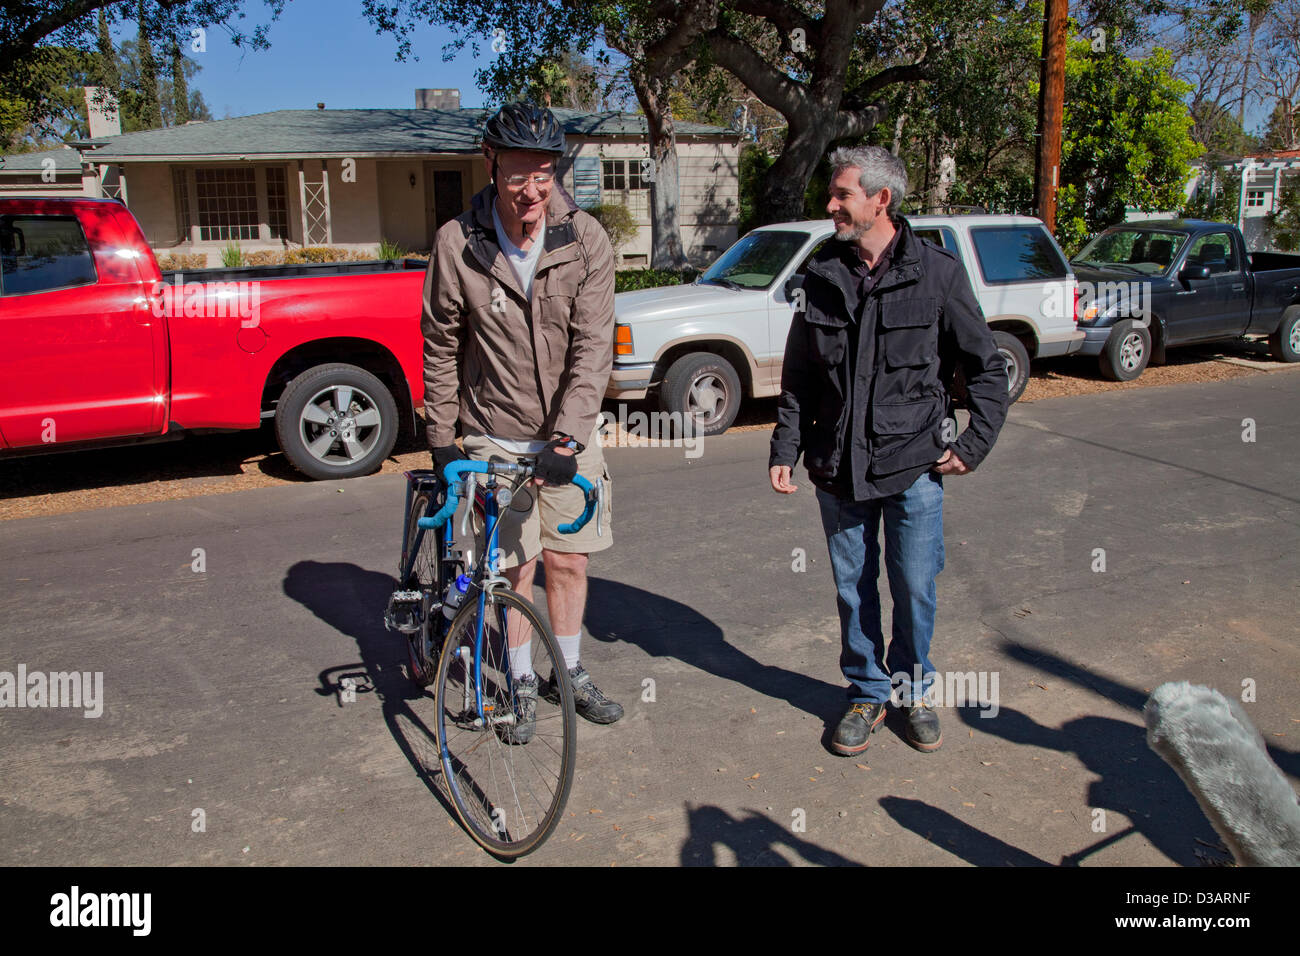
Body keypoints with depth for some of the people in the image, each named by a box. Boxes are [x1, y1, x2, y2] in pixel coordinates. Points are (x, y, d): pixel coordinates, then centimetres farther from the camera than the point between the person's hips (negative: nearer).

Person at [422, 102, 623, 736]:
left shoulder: (585, 239, -10)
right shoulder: (457, 244, -11)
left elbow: (594, 345, -13)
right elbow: (441, 349, -1)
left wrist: (569, 434, -23)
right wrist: (442, 439, 2)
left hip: (568, 436, 1)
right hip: (495, 439, -1)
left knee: (568, 560, 11)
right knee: (514, 566, 5)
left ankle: (572, 672, 32)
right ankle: (522, 682, 26)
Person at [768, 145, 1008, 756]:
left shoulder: (937, 273, -5)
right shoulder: (823, 274, 3)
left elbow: (987, 368, 2)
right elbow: (797, 374, 10)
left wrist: (976, 443, -4)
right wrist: (784, 448, 6)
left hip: (914, 466, -2)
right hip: (838, 467, 3)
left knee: (915, 590, 7)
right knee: (853, 589, 12)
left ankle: (913, 689, 32)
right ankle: (867, 694, 30)